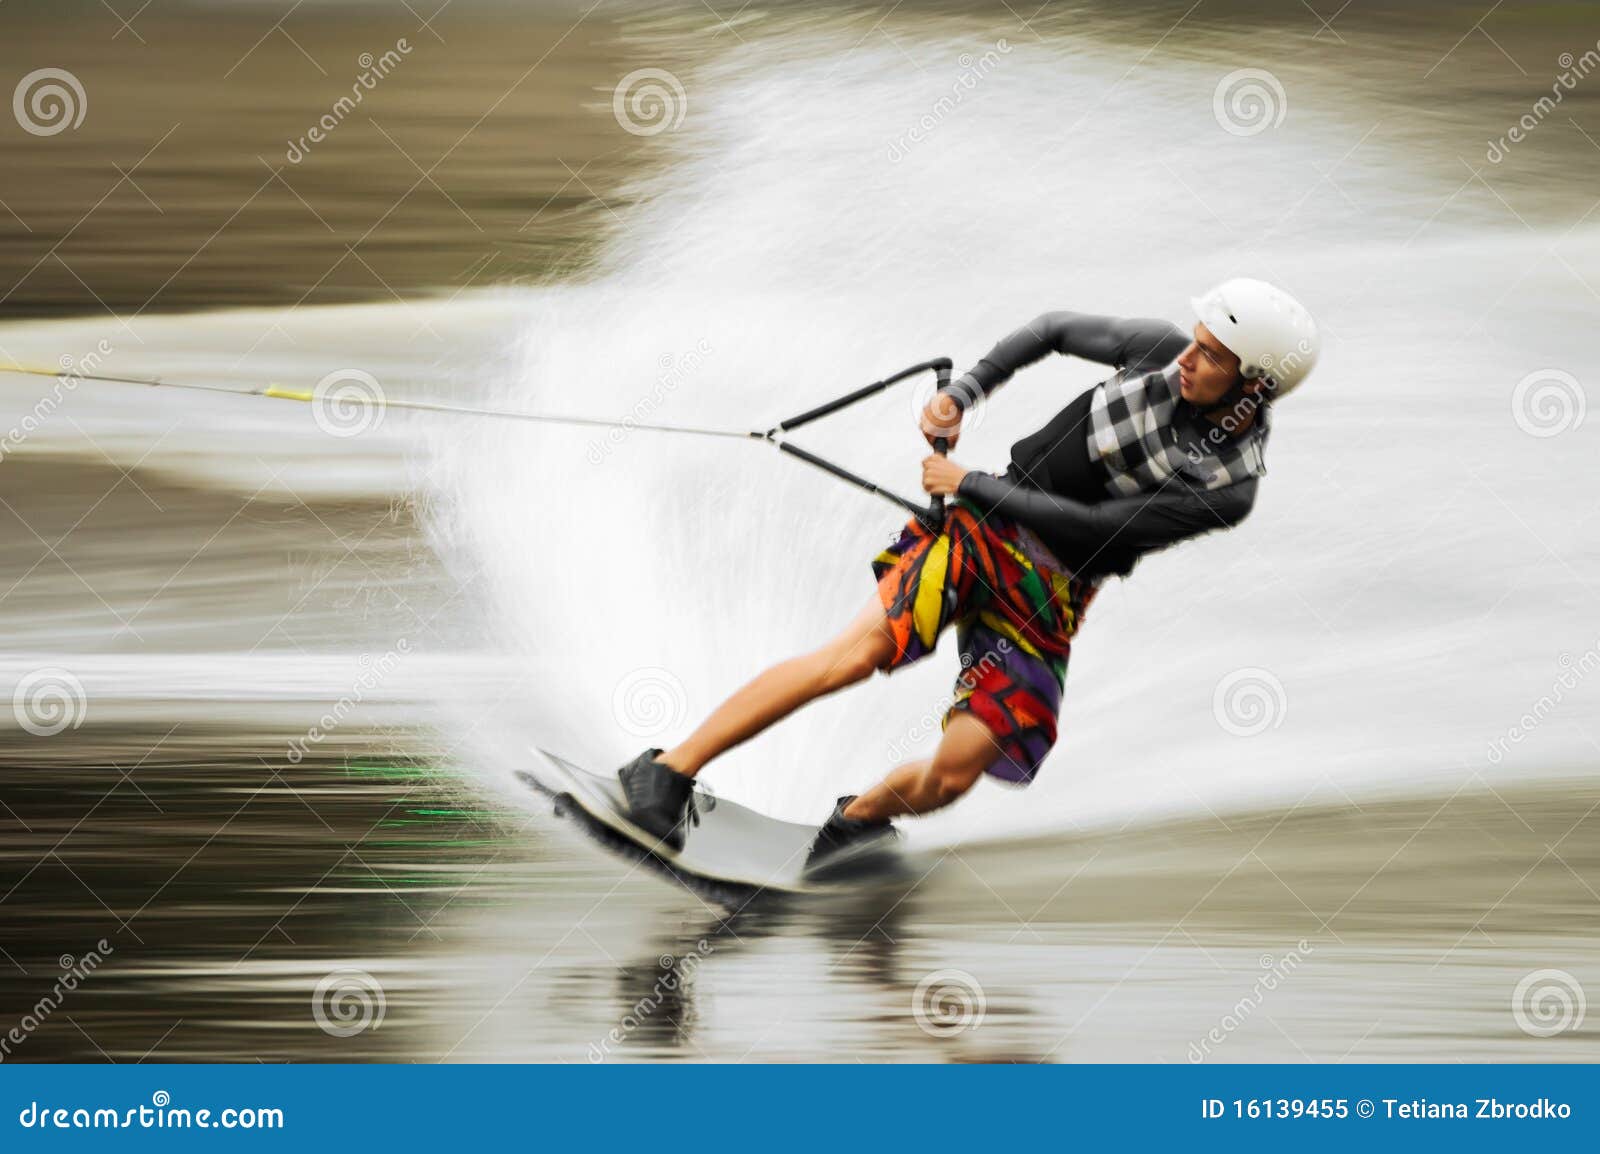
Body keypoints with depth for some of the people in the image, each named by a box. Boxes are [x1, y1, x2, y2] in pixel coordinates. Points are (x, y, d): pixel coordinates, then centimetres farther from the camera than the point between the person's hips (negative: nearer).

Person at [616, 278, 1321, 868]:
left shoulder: (1230, 488, -17)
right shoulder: (1161, 350, -6)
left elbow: (1087, 526, -18)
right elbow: (1056, 329, 12)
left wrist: (968, 484, -14)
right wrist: (963, 393, 2)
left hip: (1051, 599, -1)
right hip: (985, 528, 1)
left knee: (954, 775, -13)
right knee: (861, 647, -22)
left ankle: (858, 818, 22)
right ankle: (666, 772, -20)